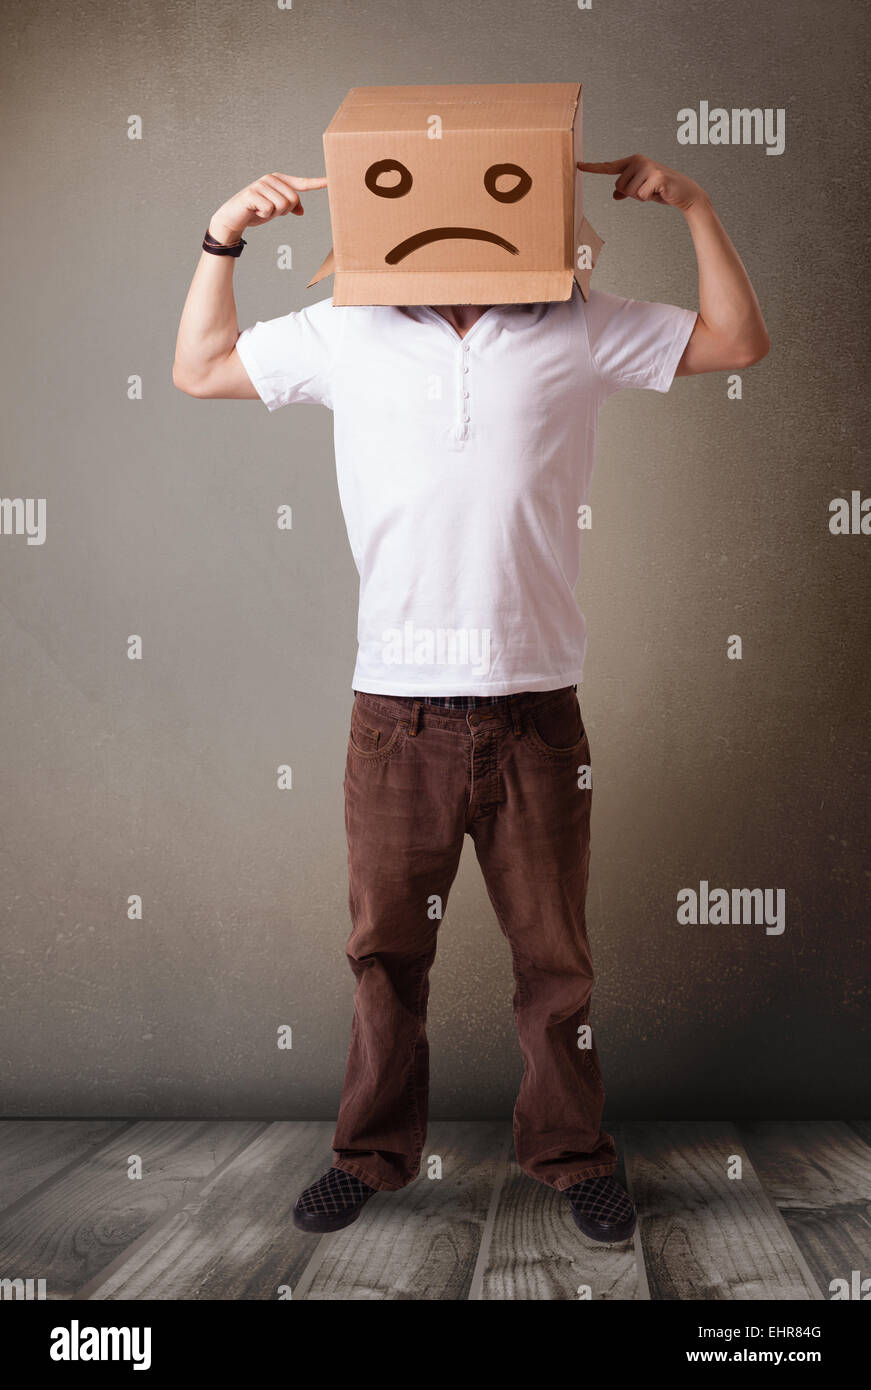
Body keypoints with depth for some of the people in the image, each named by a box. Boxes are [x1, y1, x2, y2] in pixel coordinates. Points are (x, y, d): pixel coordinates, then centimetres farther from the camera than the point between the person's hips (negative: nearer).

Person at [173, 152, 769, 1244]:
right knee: (385, 948, 13)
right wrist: (223, 239, 7)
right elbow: (200, 370, 17)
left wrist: (694, 206, 3)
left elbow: (737, 341, 9)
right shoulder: (348, 333, 7)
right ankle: (373, 1153, 33)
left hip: (535, 711, 0)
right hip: (395, 712, 1)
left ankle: (571, 1153, 32)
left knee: (554, 953, 11)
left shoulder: (575, 331, 4)